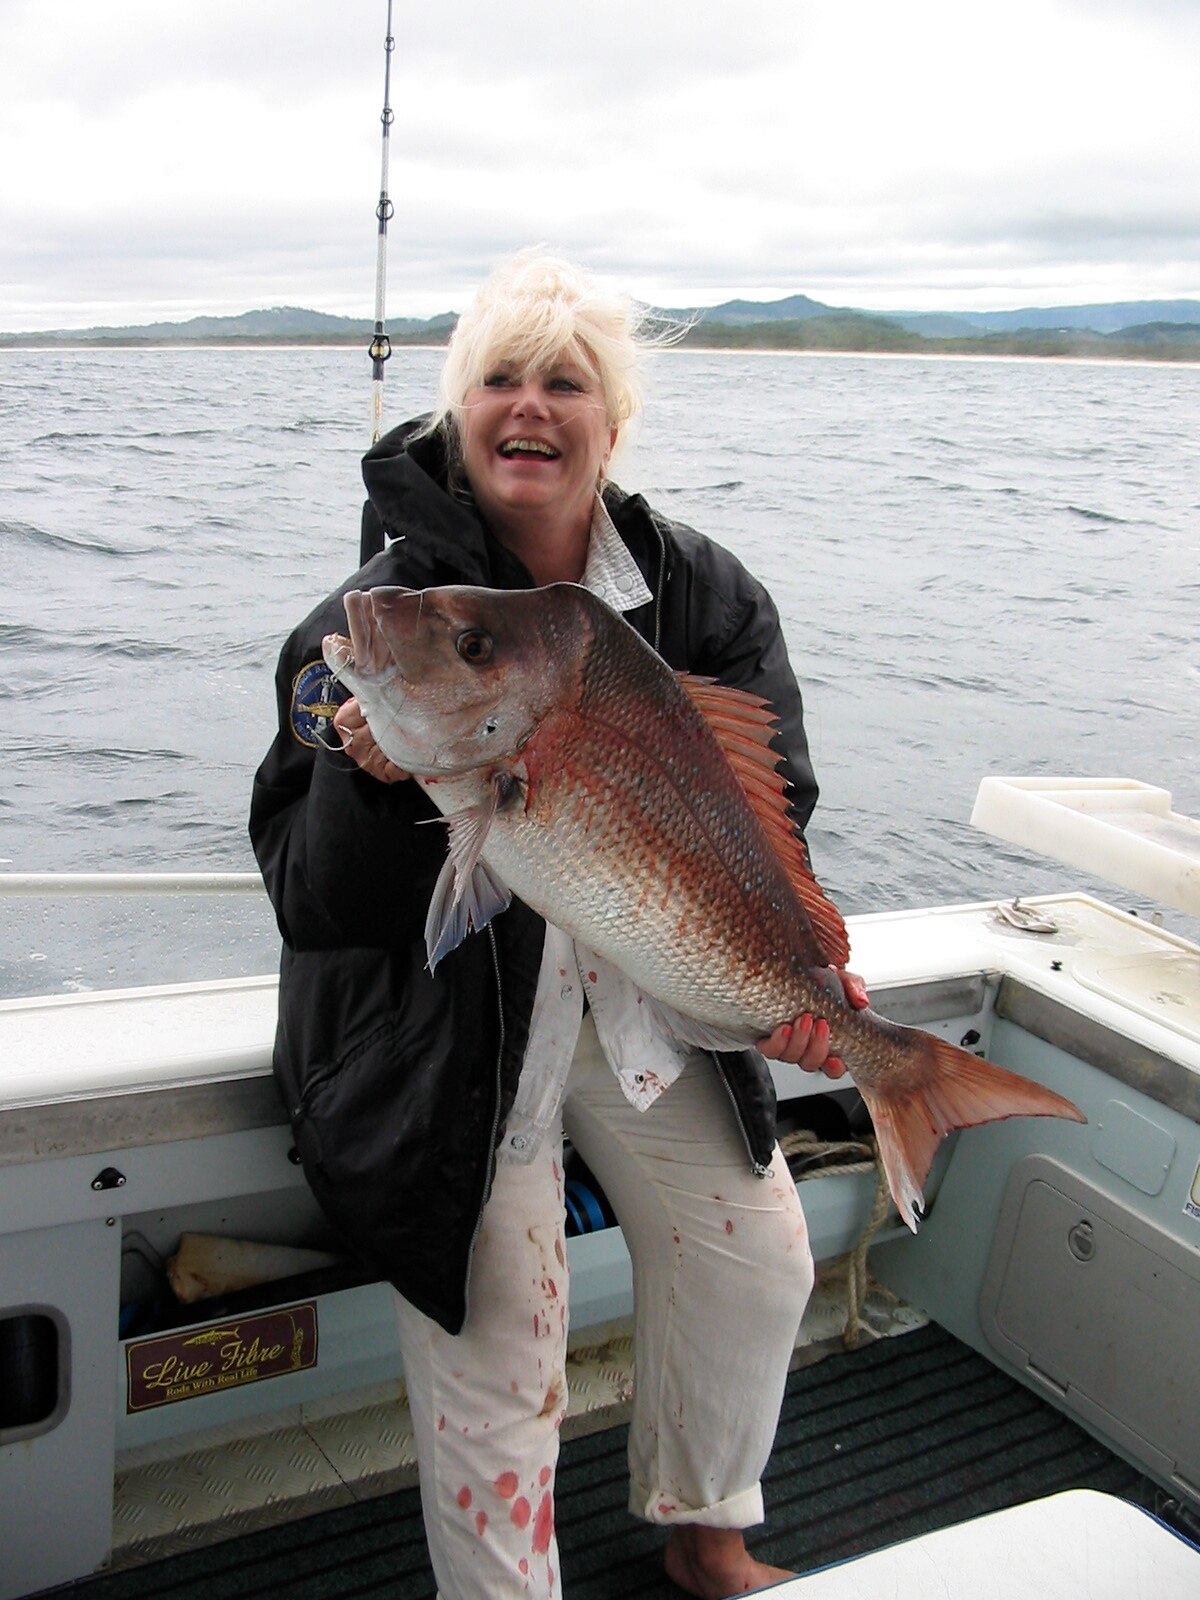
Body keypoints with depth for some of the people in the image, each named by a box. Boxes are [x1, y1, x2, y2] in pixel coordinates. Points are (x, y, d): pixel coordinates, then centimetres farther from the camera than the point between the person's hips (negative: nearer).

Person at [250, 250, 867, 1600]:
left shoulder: (706, 597, -5)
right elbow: (315, 907, -17)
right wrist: (374, 779, -37)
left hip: (650, 995, 4)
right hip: (451, 1020, -4)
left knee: (757, 1259, 12)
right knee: (497, 1339, -2)